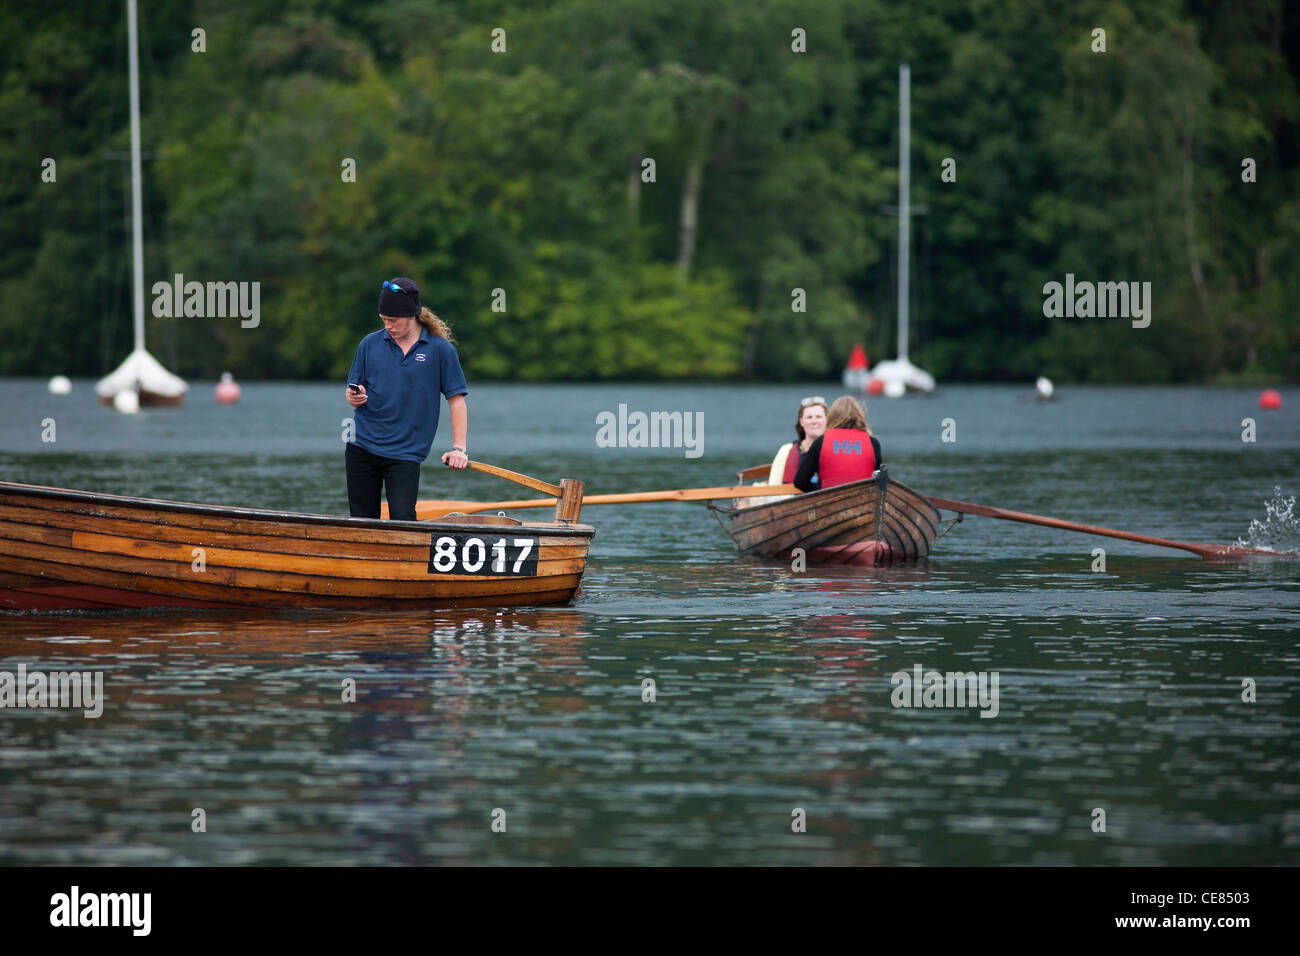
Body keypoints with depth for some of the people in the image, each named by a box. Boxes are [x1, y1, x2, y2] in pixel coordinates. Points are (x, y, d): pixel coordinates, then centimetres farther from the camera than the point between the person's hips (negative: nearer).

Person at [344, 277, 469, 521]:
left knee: (402, 519, -15)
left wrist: (458, 448, -7)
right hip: (362, 448, 3)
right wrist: (354, 397, -14)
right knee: (361, 521, 4)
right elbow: (353, 392, 11)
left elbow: (456, 399, -1)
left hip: (405, 453, -3)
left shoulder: (440, 349, -2)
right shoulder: (370, 344, 5)